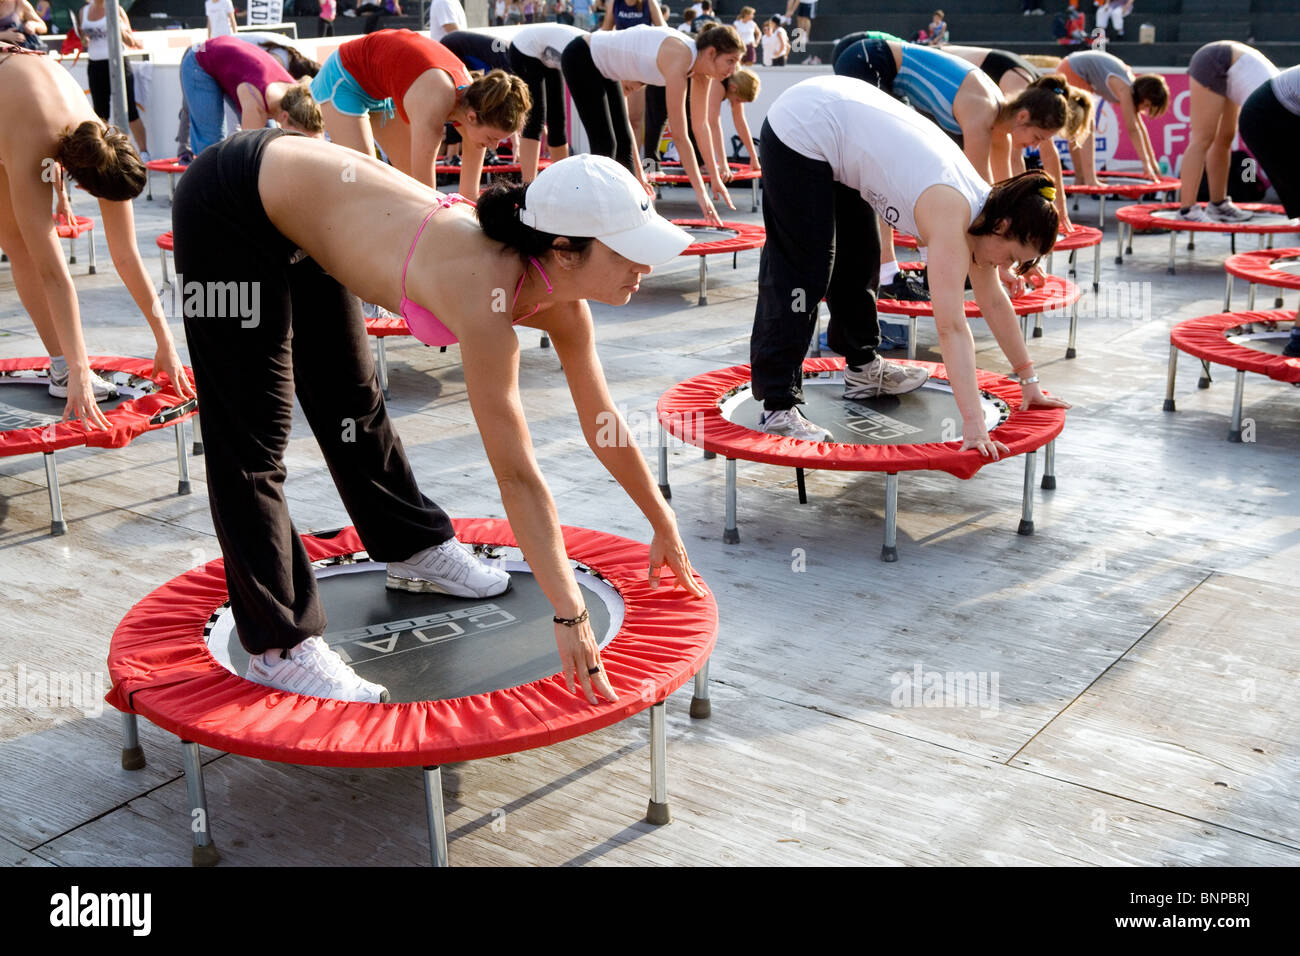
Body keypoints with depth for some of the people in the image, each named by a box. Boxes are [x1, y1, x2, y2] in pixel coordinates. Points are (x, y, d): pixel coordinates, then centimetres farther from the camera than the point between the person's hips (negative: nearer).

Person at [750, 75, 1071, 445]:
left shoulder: (979, 205, -1)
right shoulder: (950, 212, -27)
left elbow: (993, 302, 10)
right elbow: (950, 326, -34)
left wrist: (1029, 382, 13)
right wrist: (973, 424, -37)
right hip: (799, 132, -9)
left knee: (858, 258, 18)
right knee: (803, 272, -13)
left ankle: (863, 368, 36)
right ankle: (777, 409, -11)